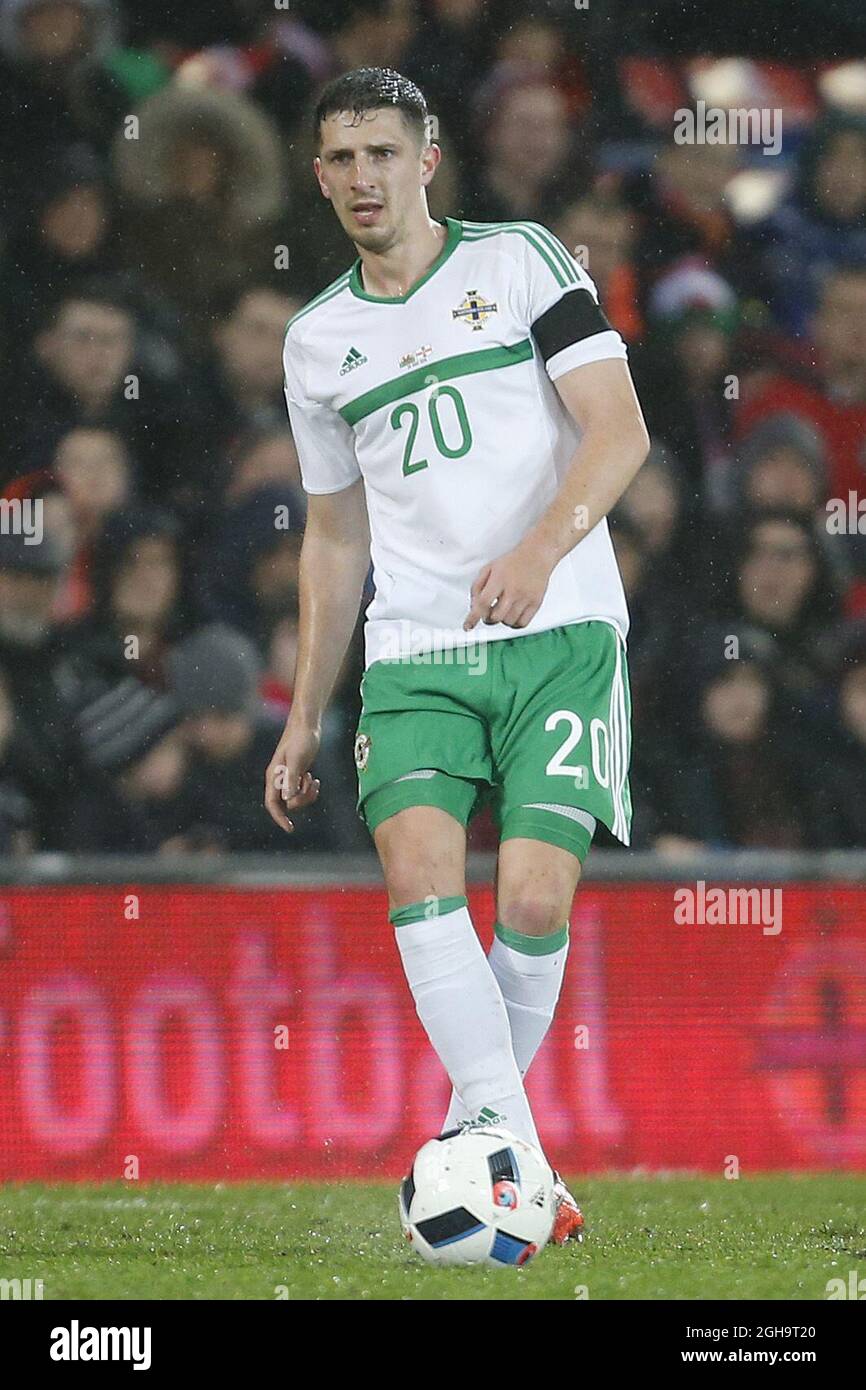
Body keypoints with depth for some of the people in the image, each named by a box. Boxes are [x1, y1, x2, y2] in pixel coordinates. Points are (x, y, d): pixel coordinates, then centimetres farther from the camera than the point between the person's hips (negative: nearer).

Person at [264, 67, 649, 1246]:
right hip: (414, 653, 3)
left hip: (559, 632, -3)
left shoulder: (520, 262, 3)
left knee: (535, 900, -14)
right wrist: (304, 719, 20)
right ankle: (510, 1151, -25)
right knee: (419, 876, -21)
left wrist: (538, 552, -23)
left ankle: (476, 1138, 8)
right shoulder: (317, 341, 16)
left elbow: (619, 432, -6)